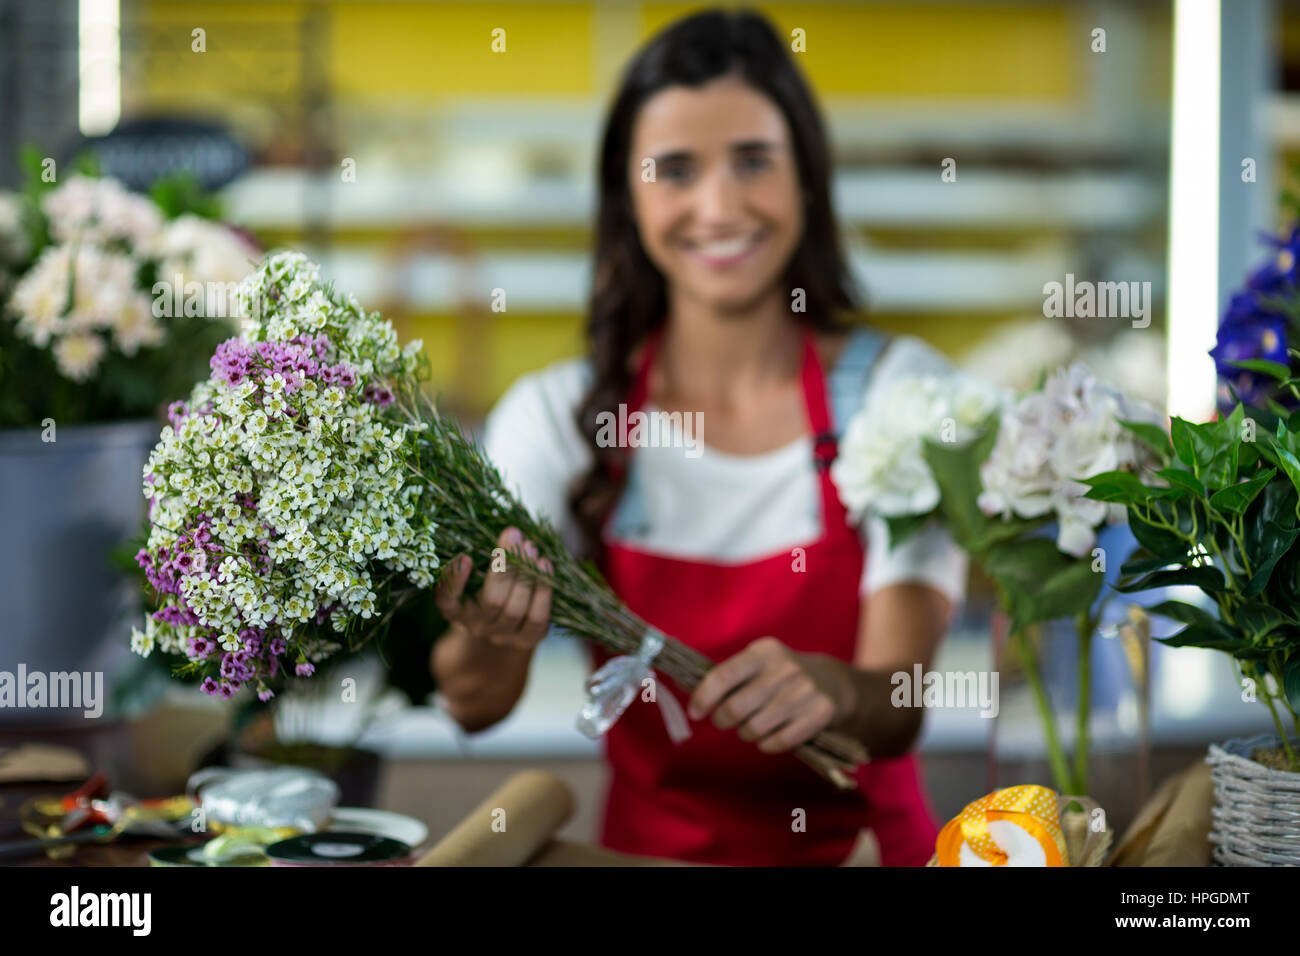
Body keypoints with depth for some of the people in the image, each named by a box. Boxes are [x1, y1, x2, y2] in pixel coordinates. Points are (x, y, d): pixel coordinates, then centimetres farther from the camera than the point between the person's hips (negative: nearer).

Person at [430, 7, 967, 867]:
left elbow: (897, 708, -11)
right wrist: (491, 638, -29)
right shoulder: (556, 414, 1)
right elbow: (475, 704, -7)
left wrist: (828, 689, -33)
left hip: (858, 842, -1)